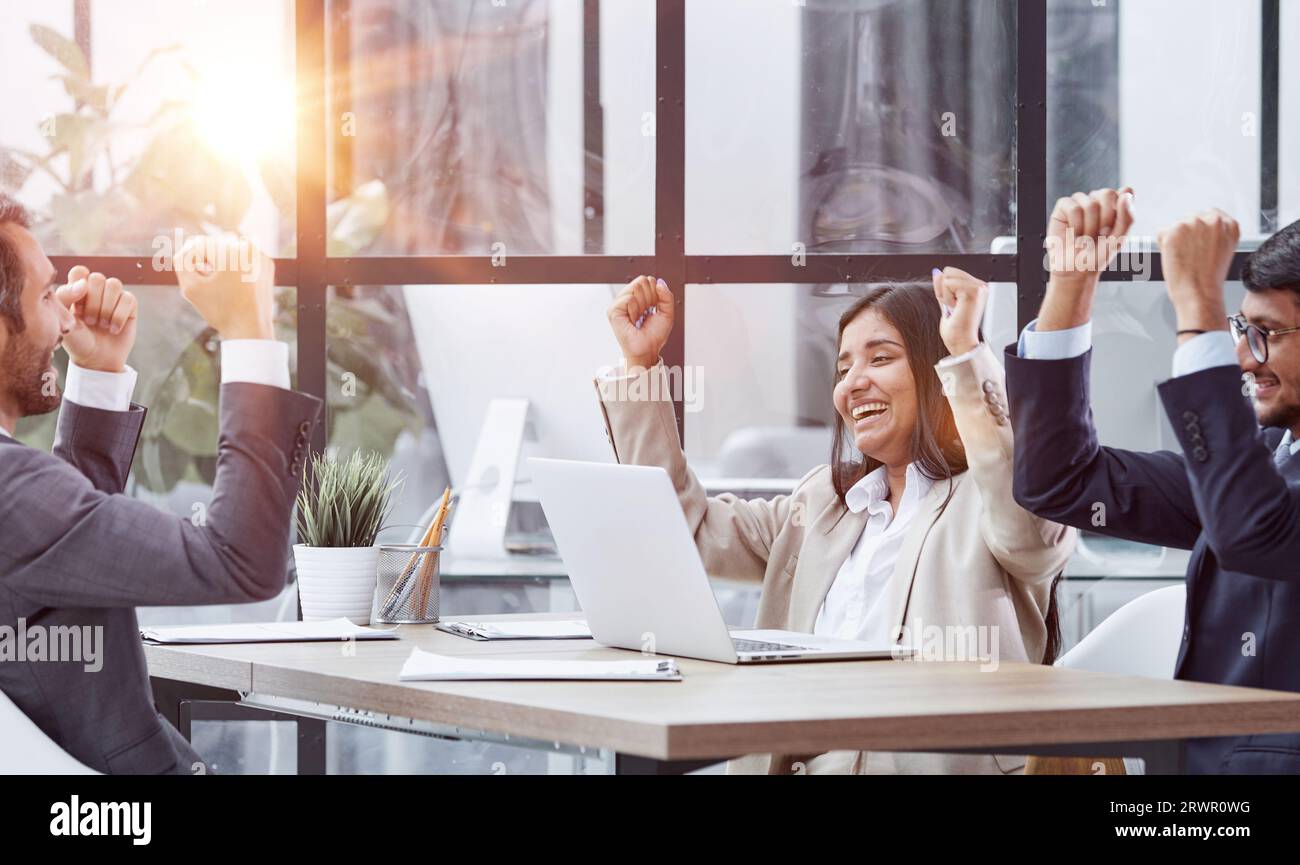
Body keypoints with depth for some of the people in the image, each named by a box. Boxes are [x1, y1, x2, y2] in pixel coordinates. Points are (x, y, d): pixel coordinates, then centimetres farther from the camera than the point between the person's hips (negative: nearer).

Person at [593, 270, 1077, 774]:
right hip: (794, 761, 5)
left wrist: (968, 354, -23)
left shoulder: (991, 495, 1)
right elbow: (690, 528, 22)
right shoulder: (824, 501, 24)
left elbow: (1030, 536, -22)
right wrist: (640, 365, 20)